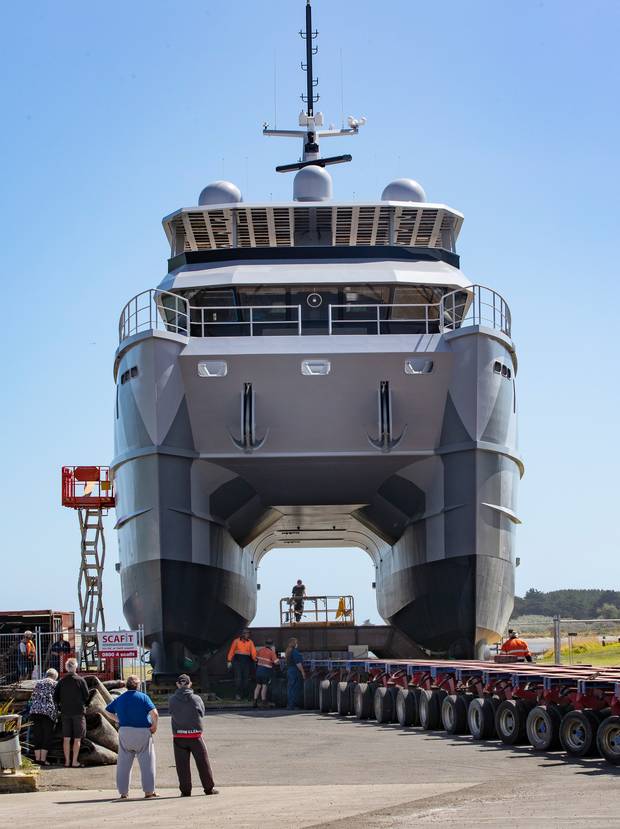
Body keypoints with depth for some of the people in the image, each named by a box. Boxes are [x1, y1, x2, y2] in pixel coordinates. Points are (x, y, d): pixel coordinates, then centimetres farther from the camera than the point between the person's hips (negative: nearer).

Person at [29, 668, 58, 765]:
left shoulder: (38, 683, 18)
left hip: (35, 711, 4)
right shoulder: (54, 684, 6)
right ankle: (43, 759, -4)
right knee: (47, 736, 0)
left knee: (37, 735, 7)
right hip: (49, 711, -4)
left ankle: (37, 759, 6)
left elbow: (32, 698, 16)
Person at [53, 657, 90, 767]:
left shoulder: (62, 681, 2)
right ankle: (74, 762, -1)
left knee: (66, 738, 7)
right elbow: (86, 696, -4)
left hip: (65, 712, 3)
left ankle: (67, 761, 8)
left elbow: (55, 697, 3)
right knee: (77, 739, 2)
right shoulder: (80, 680, -8)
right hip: (78, 712, -3)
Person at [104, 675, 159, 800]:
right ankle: (149, 791, 3)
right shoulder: (143, 697, -5)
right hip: (142, 732, -3)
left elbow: (108, 711, 15)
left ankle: (123, 792, 7)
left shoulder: (119, 699, 9)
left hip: (124, 732, 3)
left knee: (124, 763, 9)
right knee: (146, 762, 4)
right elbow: (154, 713, -15)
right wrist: (154, 726, -1)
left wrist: (119, 720, 14)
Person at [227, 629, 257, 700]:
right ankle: (237, 694, -4)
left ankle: (244, 694, 14)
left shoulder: (250, 642, 6)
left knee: (246, 678, 4)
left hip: (247, 662, 3)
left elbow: (253, 651, -6)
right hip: (237, 660, -2)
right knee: (238, 678, -9)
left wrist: (255, 659, -24)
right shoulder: (236, 641, 2)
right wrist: (229, 661, -3)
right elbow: (231, 651, 3)